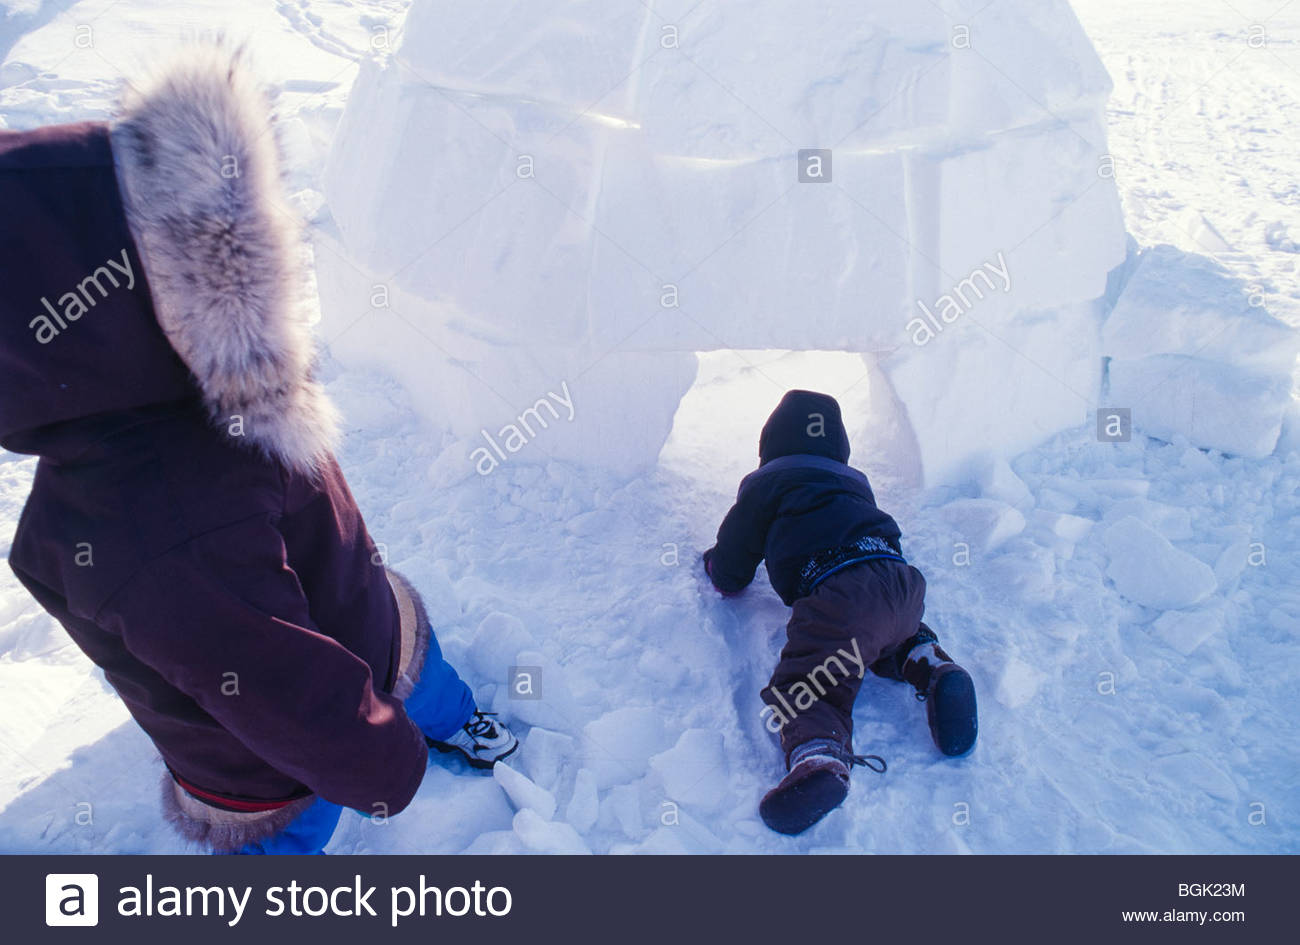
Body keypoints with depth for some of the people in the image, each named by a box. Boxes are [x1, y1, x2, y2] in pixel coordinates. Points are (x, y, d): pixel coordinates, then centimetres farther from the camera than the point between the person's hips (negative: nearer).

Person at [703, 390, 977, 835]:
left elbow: (730, 577, 17)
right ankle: (931, 667, 5)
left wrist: (716, 563, 40)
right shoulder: (854, 480, 33)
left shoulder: (766, 482, 15)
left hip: (840, 595, -6)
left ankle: (818, 758, -44)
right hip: (902, 582, 7)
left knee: (803, 686, -13)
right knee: (891, 633, 35)